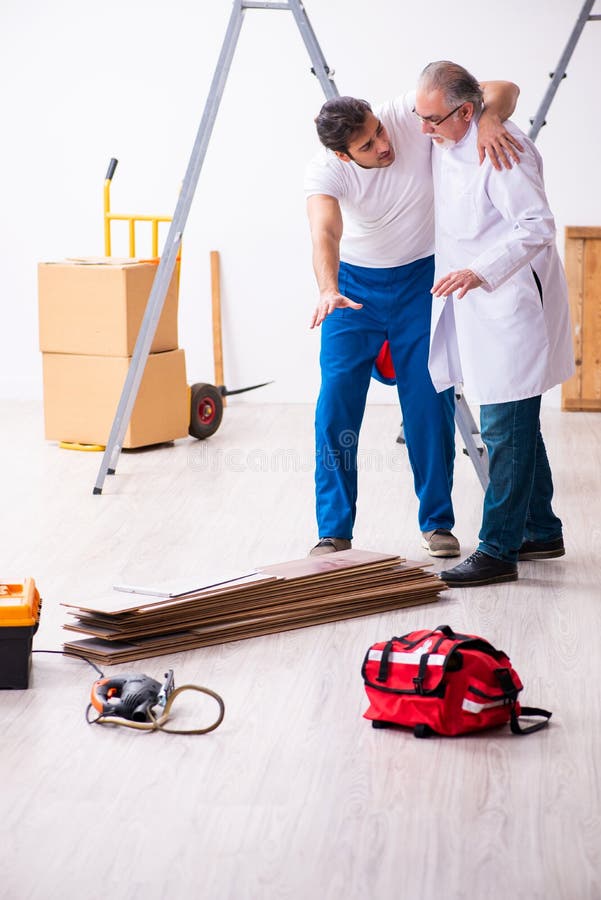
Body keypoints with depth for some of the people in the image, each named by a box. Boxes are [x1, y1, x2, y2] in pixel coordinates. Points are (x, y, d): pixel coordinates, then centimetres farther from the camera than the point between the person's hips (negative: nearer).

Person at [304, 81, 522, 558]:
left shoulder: (410, 117, -22)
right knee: (337, 401, -8)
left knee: (430, 403, -1)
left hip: (422, 277, 0)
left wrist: (489, 119, -45)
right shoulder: (326, 171, -24)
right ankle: (334, 532, 1)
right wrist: (327, 291, -61)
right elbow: (325, 233, -42)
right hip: (355, 284, 0)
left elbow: (503, 90, -22)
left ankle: (438, 522, 15)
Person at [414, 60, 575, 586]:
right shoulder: (446, 142, 8)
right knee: (517, 427, 17)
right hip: (475, 306, 10)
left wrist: (480, 271, -30)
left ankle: (498, 550, -2)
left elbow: (537, 226, -23)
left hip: (512, 302, -10)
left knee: (505, 430, -6)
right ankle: (541, 532, 28)